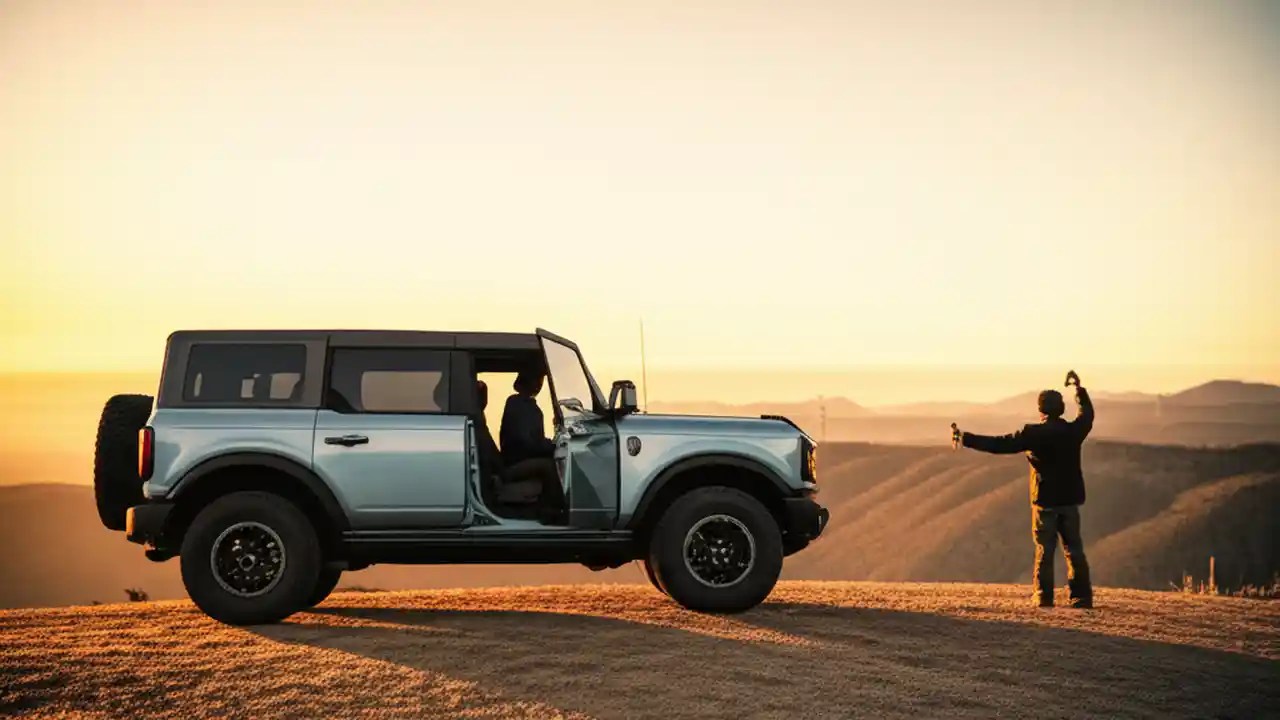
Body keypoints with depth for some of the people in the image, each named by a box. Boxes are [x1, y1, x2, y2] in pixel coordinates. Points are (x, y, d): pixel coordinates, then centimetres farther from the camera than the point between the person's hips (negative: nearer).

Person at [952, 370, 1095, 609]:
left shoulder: (1034, 434, -12)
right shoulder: (1073, 430, 0)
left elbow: (1000, 444, -15)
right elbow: (1087, 414, 23)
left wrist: (966, 438, -12)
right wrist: (1079, 388, 37)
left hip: (1045, 500, -3)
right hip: (1070, 500, 3)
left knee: (1044, 549, 4)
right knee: (1074, 549, 7)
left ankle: (1043, 596, 3)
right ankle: (1081, 597, 5)